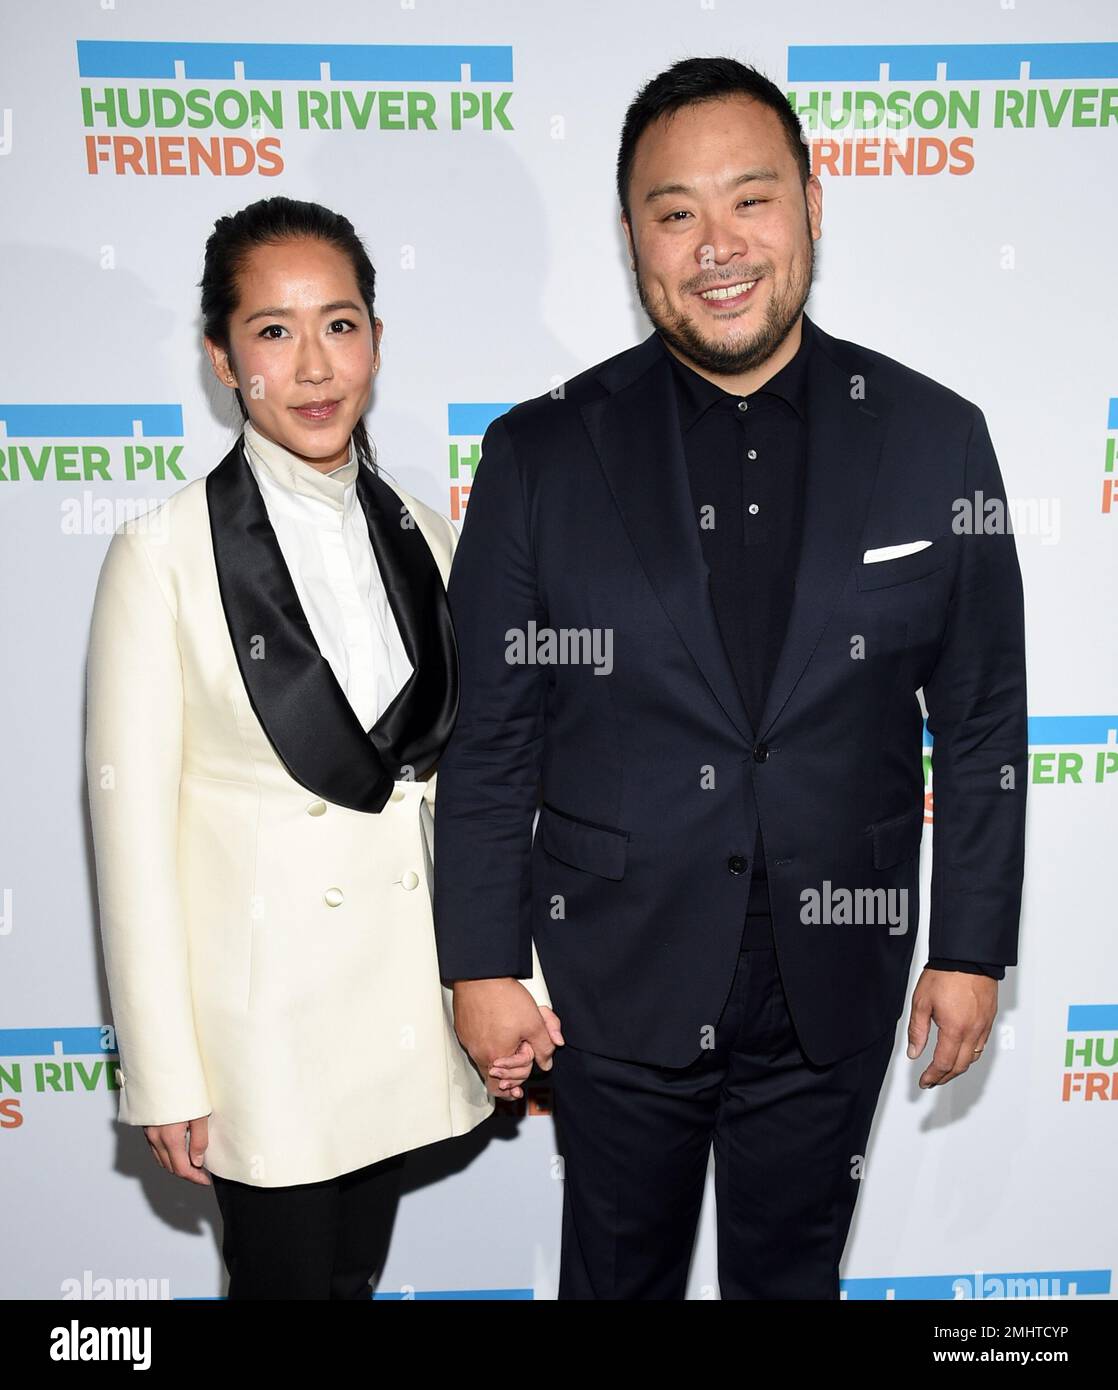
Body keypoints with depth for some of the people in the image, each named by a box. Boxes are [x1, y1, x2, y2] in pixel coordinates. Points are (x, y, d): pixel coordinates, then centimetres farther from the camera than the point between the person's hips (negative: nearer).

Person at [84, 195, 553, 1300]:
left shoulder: (421, 537, 3)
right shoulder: (166, 554, -12)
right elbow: (132, 824, -11)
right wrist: (166, 1074, -9)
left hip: (404, 998, 5)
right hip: (259, 1015, -4)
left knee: (359, 1267, 21)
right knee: (284, 1273, 12)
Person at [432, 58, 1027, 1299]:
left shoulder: (935, 439, -5)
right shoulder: (542, 454, -8)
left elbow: (981, 719, 0)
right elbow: (488, 734, -5)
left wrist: (974, 950, 1)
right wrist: (482, 963, -4)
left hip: (835, 987, 1)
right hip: (617, 978, 0)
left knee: (793, 1270, 23)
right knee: (619, 1269, 22)